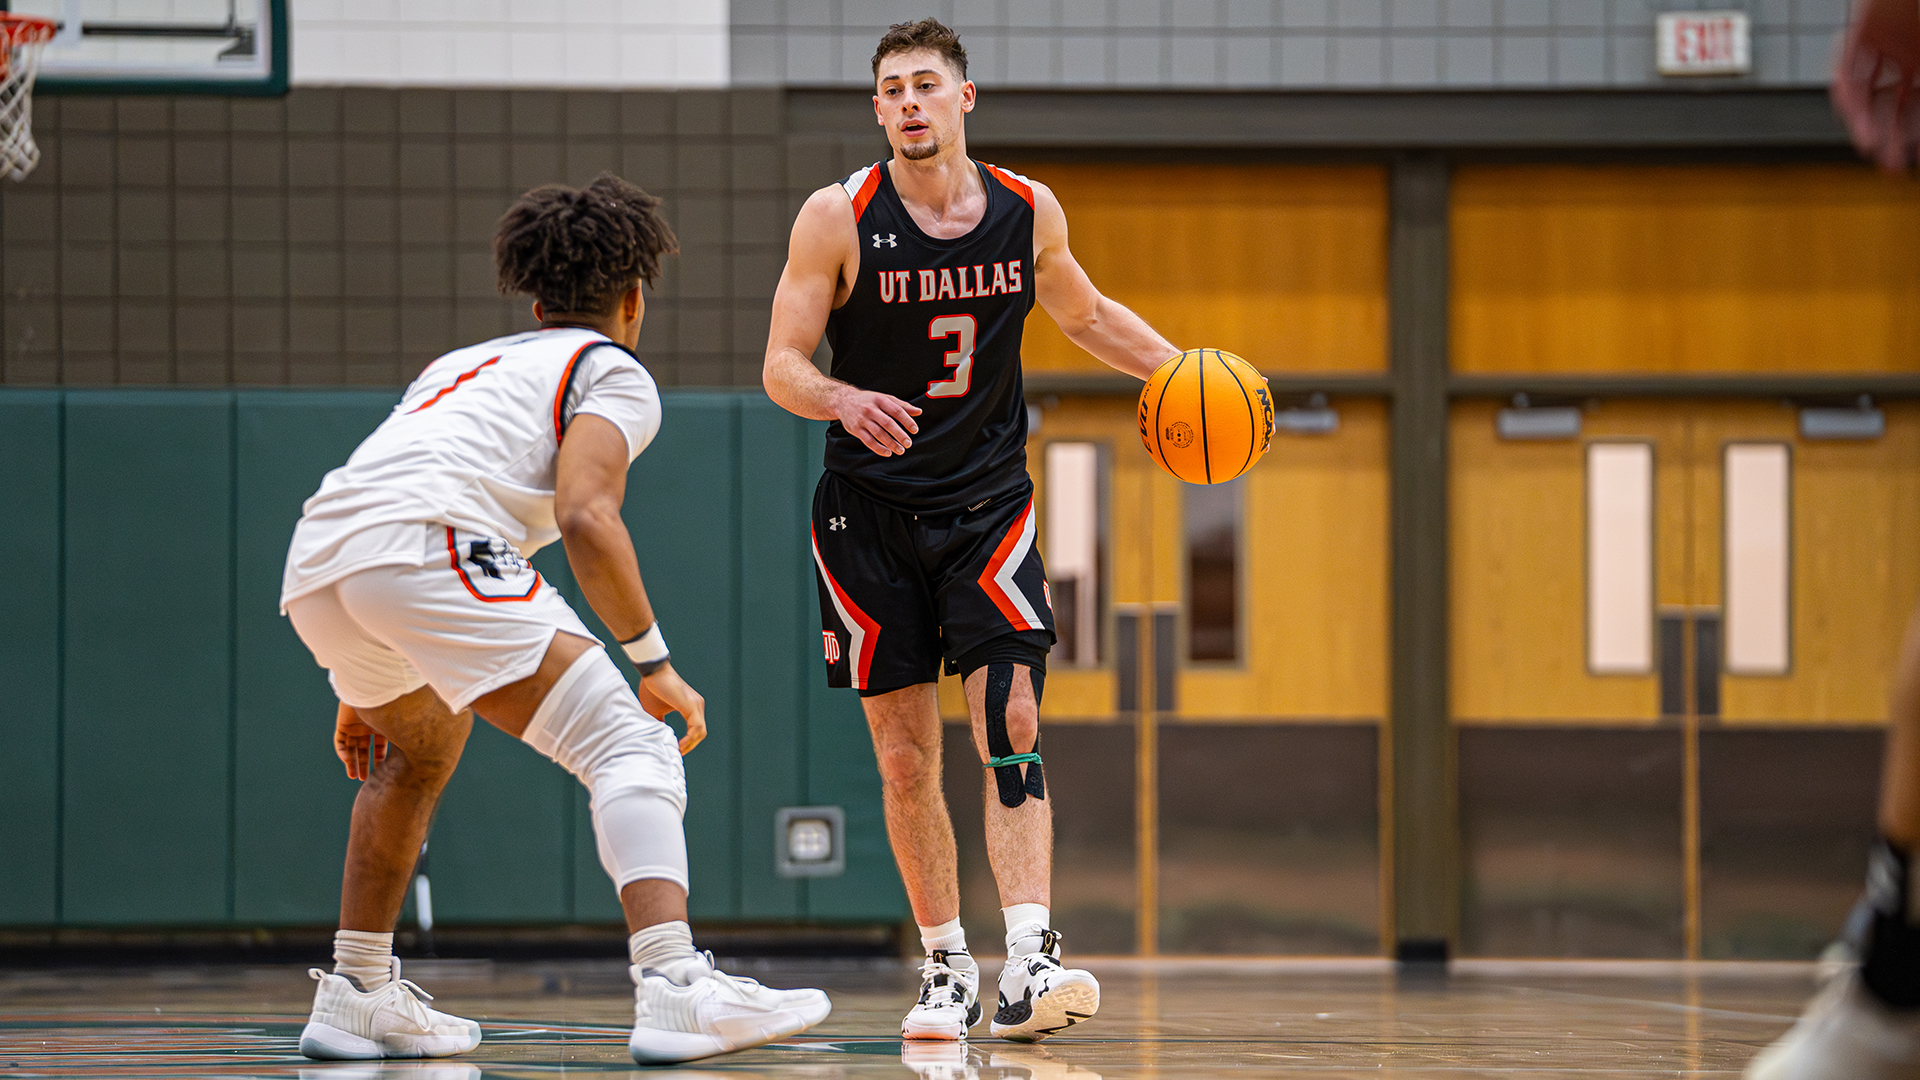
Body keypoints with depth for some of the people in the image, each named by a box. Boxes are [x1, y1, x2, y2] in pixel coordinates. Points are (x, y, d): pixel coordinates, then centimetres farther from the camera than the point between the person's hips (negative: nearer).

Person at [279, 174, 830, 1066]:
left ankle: (355, 995, 35)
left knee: (419, 747, 34)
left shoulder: (463, 364, 37)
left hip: (312, 573, 8)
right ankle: (673, 989, -27)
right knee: (629, 748, -8)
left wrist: (365, 692, 46)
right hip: (432, 545, -8)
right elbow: (584, 516, -5)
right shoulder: (613, 373, 15)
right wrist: (653, 663, -2)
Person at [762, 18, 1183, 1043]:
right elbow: (781, 364, -10)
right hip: (870, 511, -1)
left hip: (987, 503, 1)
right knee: (906, 758, 2)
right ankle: (946, 967, 15)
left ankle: (1028, 964, -21)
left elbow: (1086, 314, 18)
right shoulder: (838, 218, -10)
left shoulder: (1029, 212, -1)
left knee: (1011, 726, -14)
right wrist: (843, 400, -31)